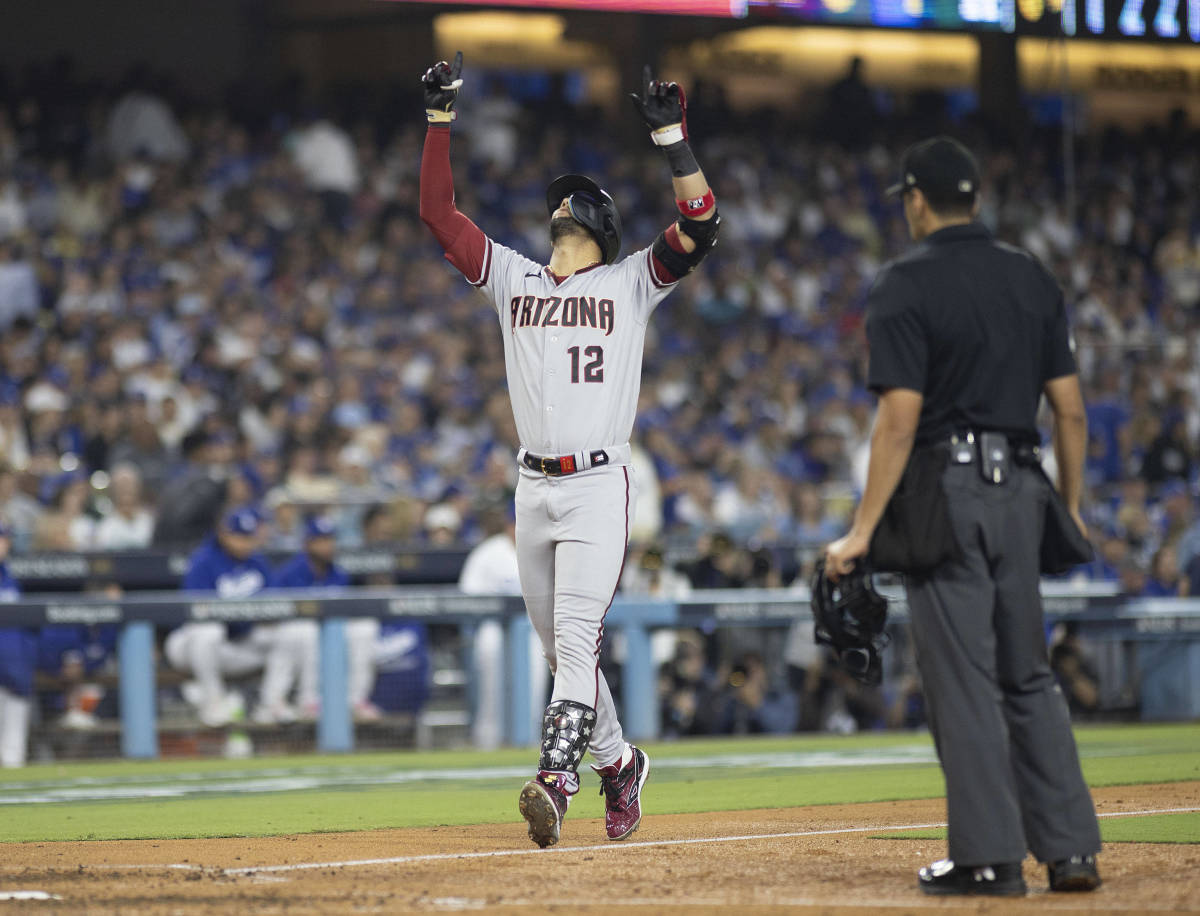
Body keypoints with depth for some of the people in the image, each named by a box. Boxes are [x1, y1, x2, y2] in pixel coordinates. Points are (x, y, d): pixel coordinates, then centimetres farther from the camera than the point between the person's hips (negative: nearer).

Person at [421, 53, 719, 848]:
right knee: (558, 647, 11)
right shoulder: (513, 278, 15)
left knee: (576, 638, -16)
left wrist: (670, 135, -14)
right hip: (534, 486, 5)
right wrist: (442, 118, 3)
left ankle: (554, 782, -26)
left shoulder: (631, 283, 5)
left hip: (601, 485, -5)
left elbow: (699, 226, -9)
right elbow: (439, 211, 9)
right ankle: (617, 761, 27)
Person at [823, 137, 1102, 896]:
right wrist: (1070, 508, 19)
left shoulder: (906, 285, -8)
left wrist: (863, 532, -15)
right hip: (1021, 490, 5)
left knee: (964, 680, -2)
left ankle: (990, 855, -3)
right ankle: (1072, 850, 9)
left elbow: (900, 418, -15)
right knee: (1029, 676, 13)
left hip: (946, 490, -5)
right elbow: (1071, 409, 8)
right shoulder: (1033, 278, 10)